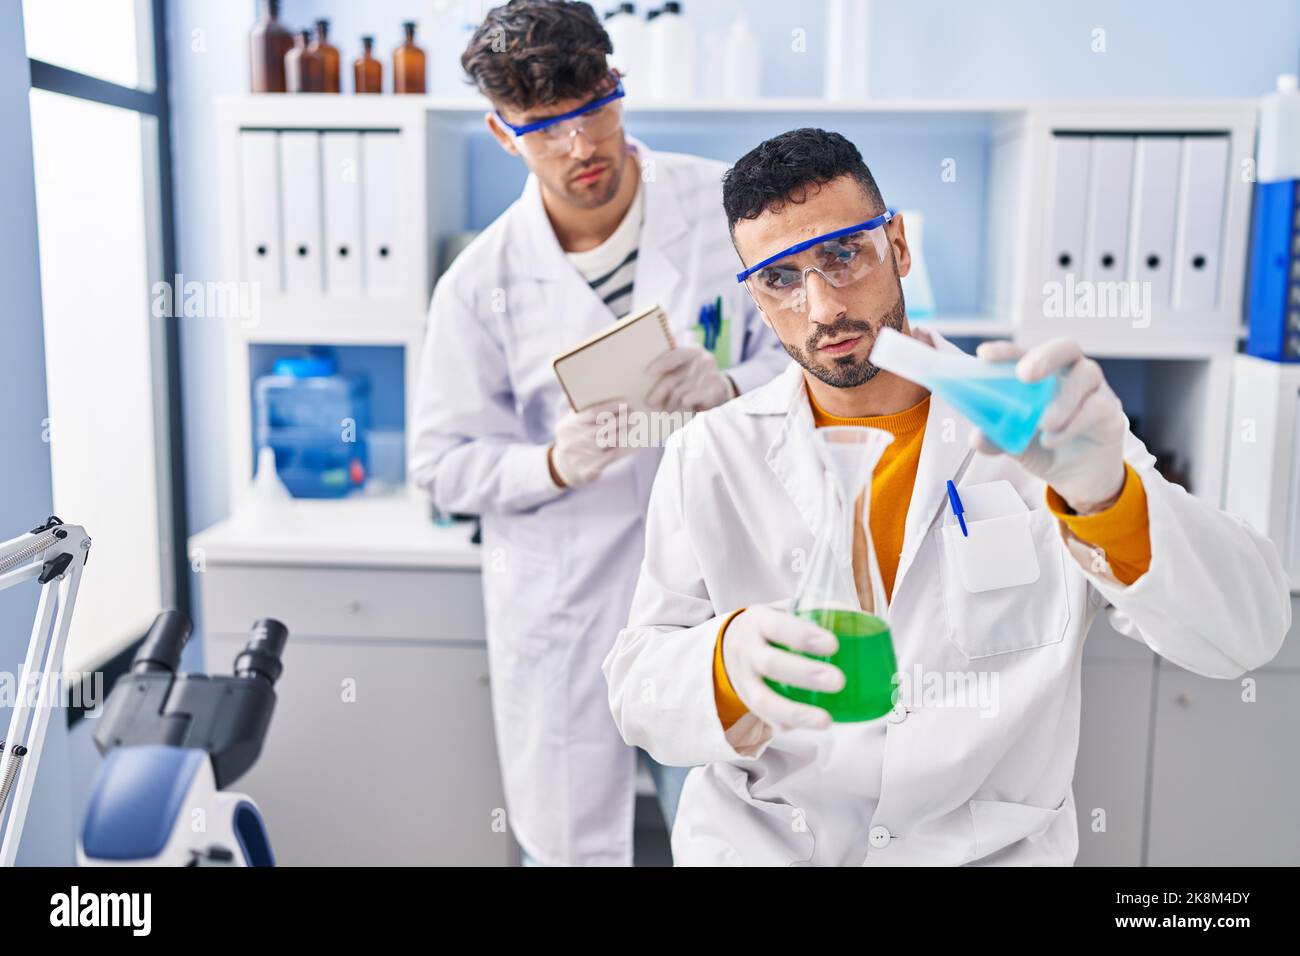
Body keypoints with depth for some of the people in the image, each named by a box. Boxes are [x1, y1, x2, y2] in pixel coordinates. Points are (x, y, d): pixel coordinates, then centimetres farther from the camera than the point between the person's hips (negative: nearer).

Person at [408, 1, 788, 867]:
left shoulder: (728, 206, -4)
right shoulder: (481, 284, -6)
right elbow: (444, 462, -1)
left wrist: (729, 389, -21)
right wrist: (556, 464, -21)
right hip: (565, 610, 0)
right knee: (570, 846, 14)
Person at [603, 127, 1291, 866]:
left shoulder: (1037, 431, -2)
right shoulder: (710, 459, 0)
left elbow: (1247, 634, -9)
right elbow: (638, 694, -2)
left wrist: (1104, 493, -27)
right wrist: (730, 664, -24)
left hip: (996, 845, 1)